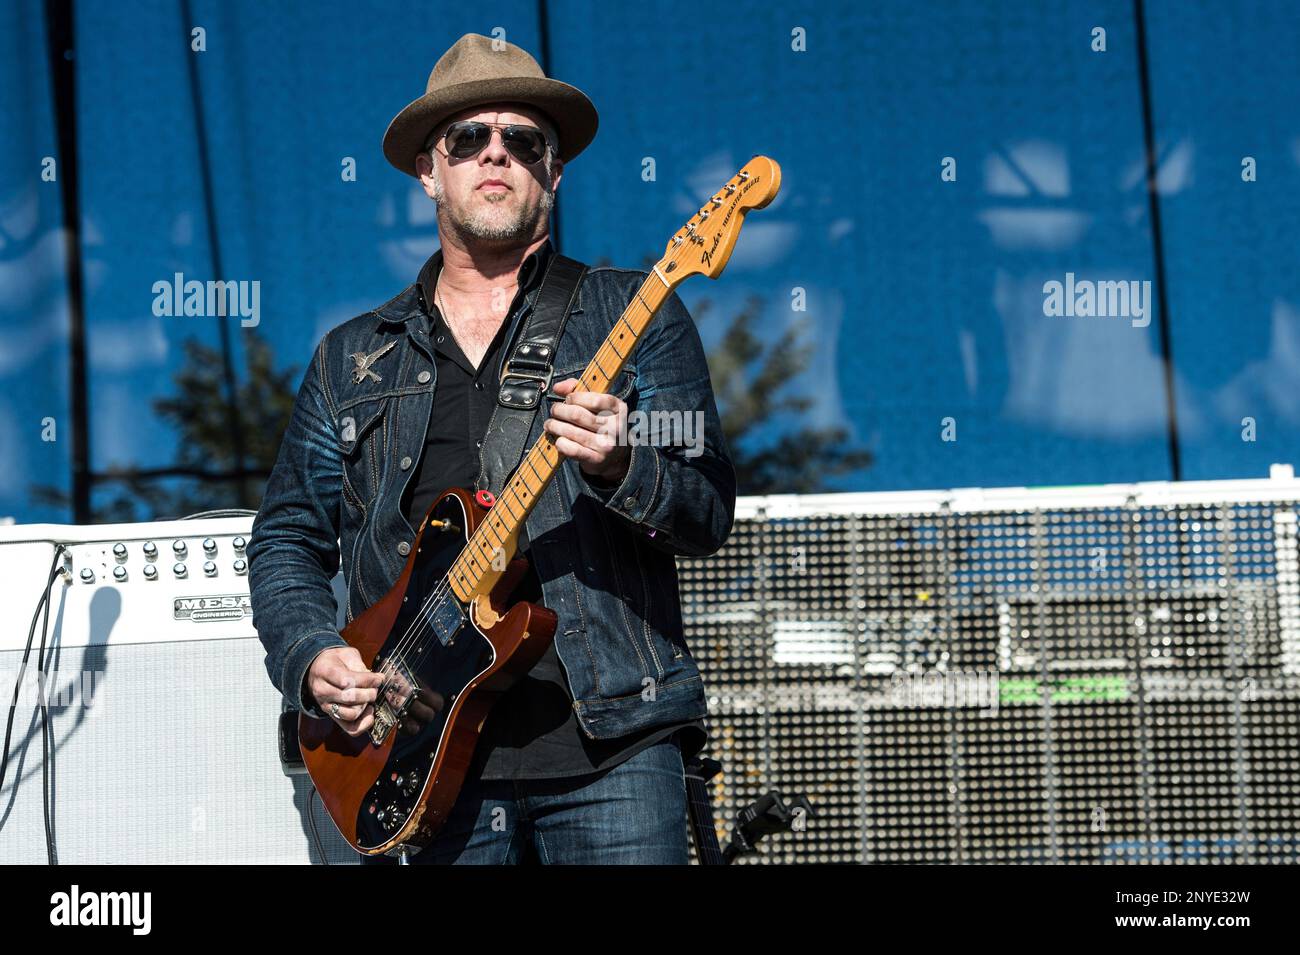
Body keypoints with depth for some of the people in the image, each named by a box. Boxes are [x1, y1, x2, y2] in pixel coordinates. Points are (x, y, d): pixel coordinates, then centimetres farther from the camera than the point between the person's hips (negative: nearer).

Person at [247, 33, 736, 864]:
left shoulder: (633, 315, 6)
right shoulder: (352, 360, 15)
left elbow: (711, 515, -2)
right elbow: (286, 540, 18)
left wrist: (621, 467, -22)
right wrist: (313, 658, 1)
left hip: (610, 743, -2)